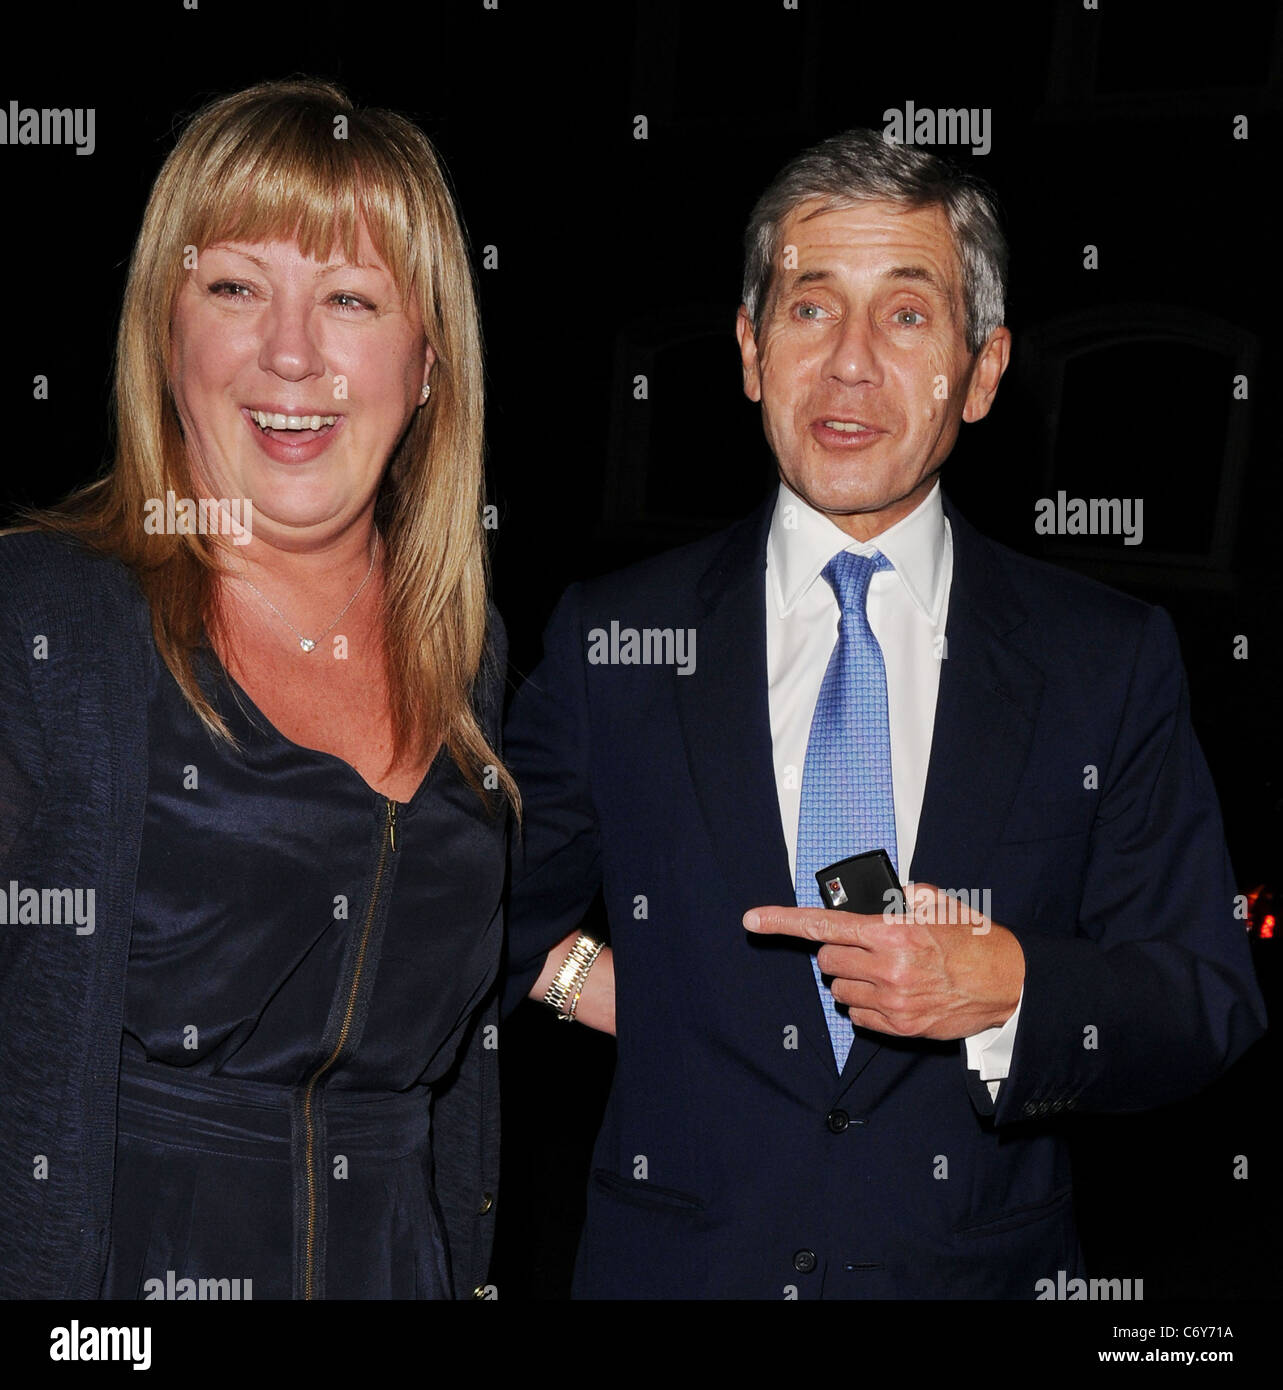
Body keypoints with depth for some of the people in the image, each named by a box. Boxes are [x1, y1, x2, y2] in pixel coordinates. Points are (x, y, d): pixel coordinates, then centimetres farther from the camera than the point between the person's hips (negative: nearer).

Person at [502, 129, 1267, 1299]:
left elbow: (1211, 1009, -6)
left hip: (986, 1267, 0)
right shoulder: (612, 639, -4)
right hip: (679, 1260, 0)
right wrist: (582, 979, -6)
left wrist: (1009, 989, -22)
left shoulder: (1110, 660, -5)